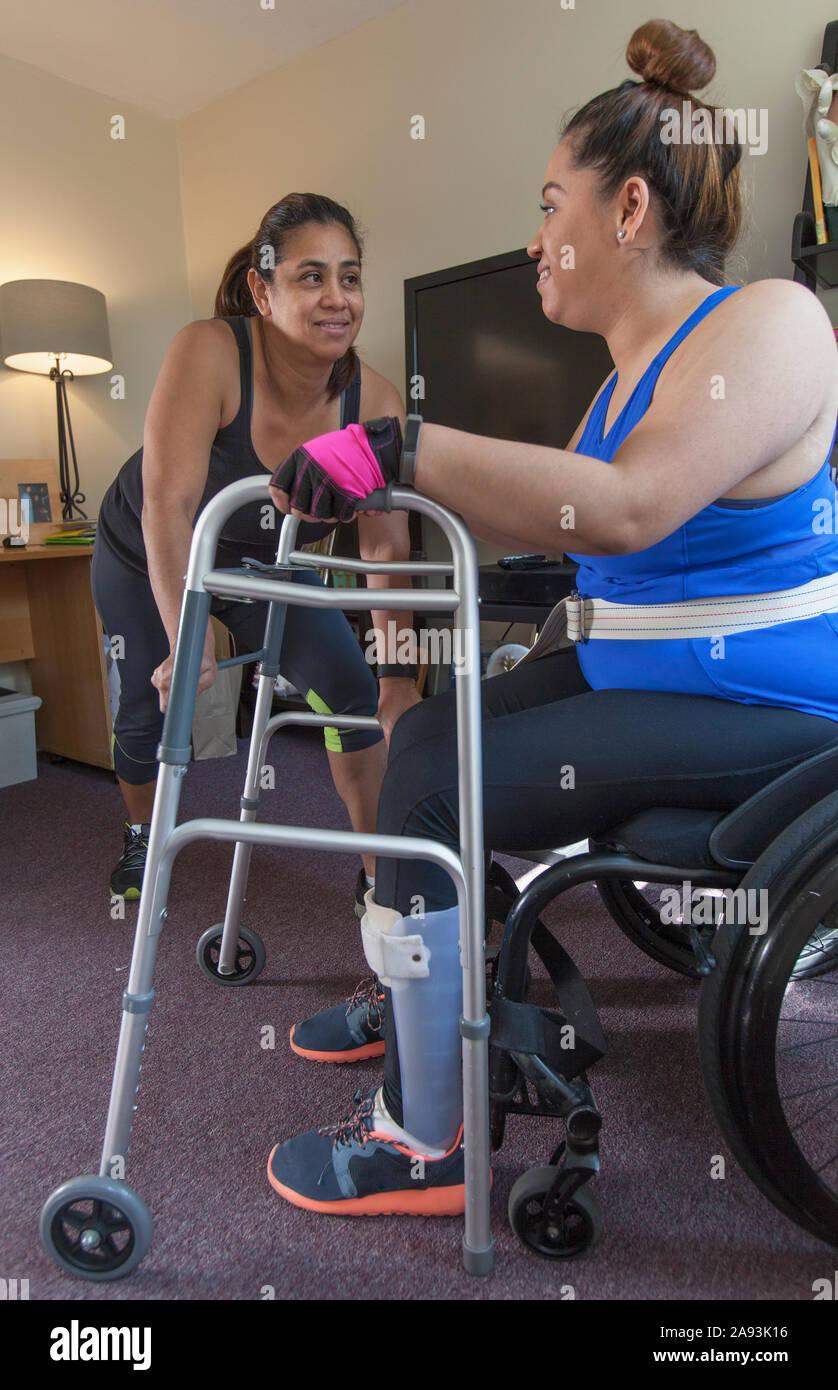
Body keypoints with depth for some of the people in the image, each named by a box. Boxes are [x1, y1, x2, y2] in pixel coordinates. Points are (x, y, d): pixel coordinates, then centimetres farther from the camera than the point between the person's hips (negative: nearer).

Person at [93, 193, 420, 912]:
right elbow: (168, 506, -40)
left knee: (356, 694, -12)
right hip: (146, 561, -2)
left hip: (266, 560, 2)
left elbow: (385, 545, -21)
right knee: (149, 709, 6)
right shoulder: (207, 353, -34)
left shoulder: (376, 402, -24)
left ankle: (381, 872, 4)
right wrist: (186, 639, -47)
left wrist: (400, 671, -24)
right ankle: (143, 838, 40)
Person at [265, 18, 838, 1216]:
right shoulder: (636, 363, 13)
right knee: (424, 735, 9)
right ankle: (412, 997, 28)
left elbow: (630, 506, -30)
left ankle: (424, 1145, -1)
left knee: (433, 789, -18)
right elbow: (548, 516, 14)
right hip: (637, 671, 9)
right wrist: (408, 497, 8)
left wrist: (402, 452, -29)